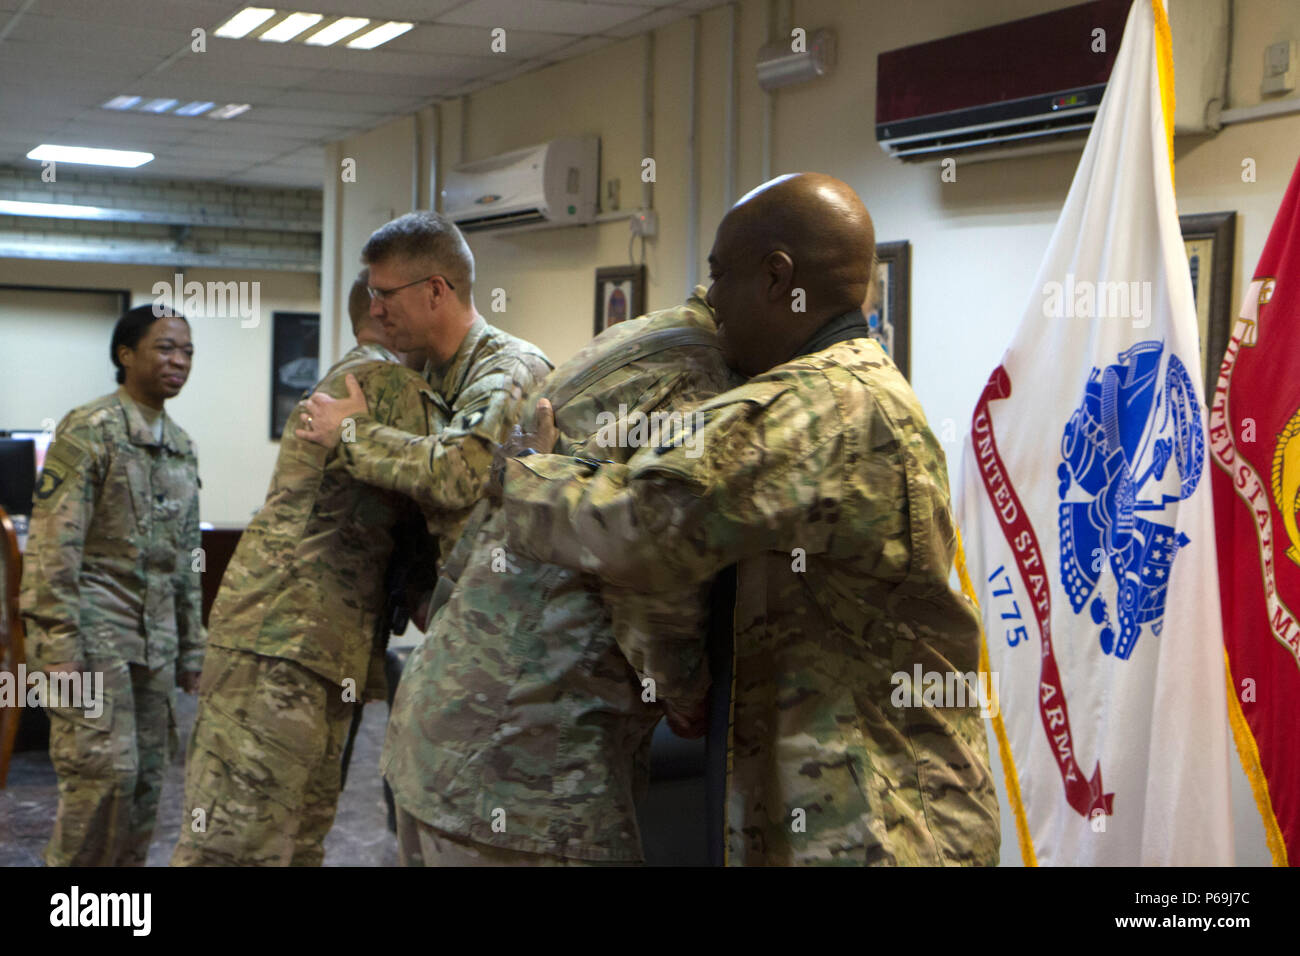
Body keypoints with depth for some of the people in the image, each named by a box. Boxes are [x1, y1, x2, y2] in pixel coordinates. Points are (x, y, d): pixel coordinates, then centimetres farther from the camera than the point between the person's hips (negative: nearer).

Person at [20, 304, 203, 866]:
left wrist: (191, 648, 17)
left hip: (156, 640, 7)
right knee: (105, 772, -10)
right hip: (95, 631, -7)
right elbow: (52, 546, -13)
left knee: (148, 777, 7)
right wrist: (59, 648, -18)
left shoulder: (182, 446, 14)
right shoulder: (89, 431, -8)